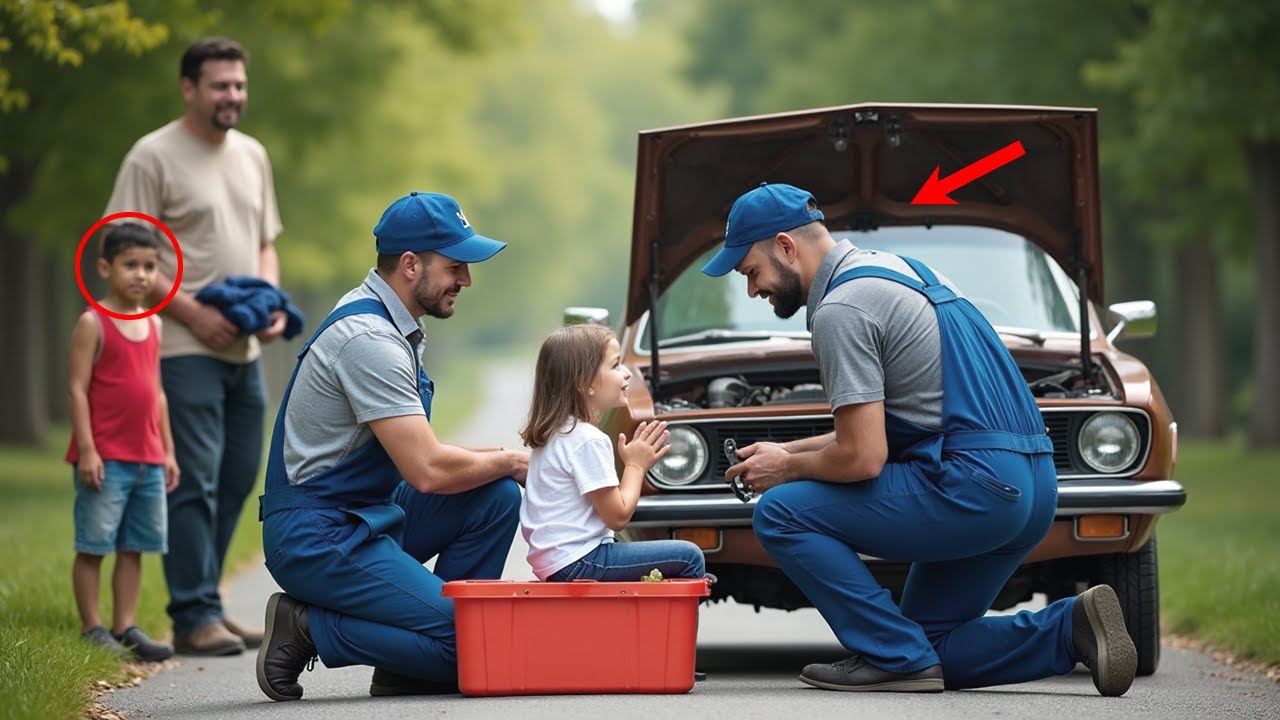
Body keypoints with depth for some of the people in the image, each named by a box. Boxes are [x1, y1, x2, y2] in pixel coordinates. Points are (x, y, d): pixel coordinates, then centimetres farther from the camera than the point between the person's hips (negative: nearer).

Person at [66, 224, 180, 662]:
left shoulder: (153, 325, 13)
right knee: (93, 545, -1)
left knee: (134, 547, 8)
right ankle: (91, 629, 5)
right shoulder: (93, 324, -7)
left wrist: (167, 451, 15)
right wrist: (87, 449, -16)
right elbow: (77, 388, -10)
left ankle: (125, 627, 13)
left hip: (147, 458, 7)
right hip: (104, 458, -7)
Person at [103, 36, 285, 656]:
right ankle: (195, 617, -5)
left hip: (245, 350, 8)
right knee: (195, 483, -8)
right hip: (186, 349, -8)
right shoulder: (153, 157, -8)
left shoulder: (252, 155, 15)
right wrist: (193, 313, -17)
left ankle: (202, 605, 21)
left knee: (236, 481, 11)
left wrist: (271, 303, 3)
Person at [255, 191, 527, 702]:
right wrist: (509, 462, -5)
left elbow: (415, 451, 20)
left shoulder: (383, 323, 14)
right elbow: (428, 471, -22)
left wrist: (496, 459, 5)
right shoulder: (368, 338, -19)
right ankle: (307, 628, -6)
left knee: (497, 497, 1)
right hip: (316, 538, -10)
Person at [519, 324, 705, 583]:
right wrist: (635, 466, -2)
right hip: (577, 564, -10)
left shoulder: (555, 433, 14)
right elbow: (617, 517, -16)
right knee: (689, 557, -14)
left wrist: (634, 463, 8)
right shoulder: (589, 440, -17)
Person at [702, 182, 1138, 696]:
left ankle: (894, 656, -6)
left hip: (972, 487, -10)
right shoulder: (893, 269, 20)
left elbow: (862, 457, -16)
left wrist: (788, 469, 3)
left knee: (781, 514, -5)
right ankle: (1074, 628, 4)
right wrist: (789, 450, 23)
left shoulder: (841, 308, -11)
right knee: (929, 648, 19)